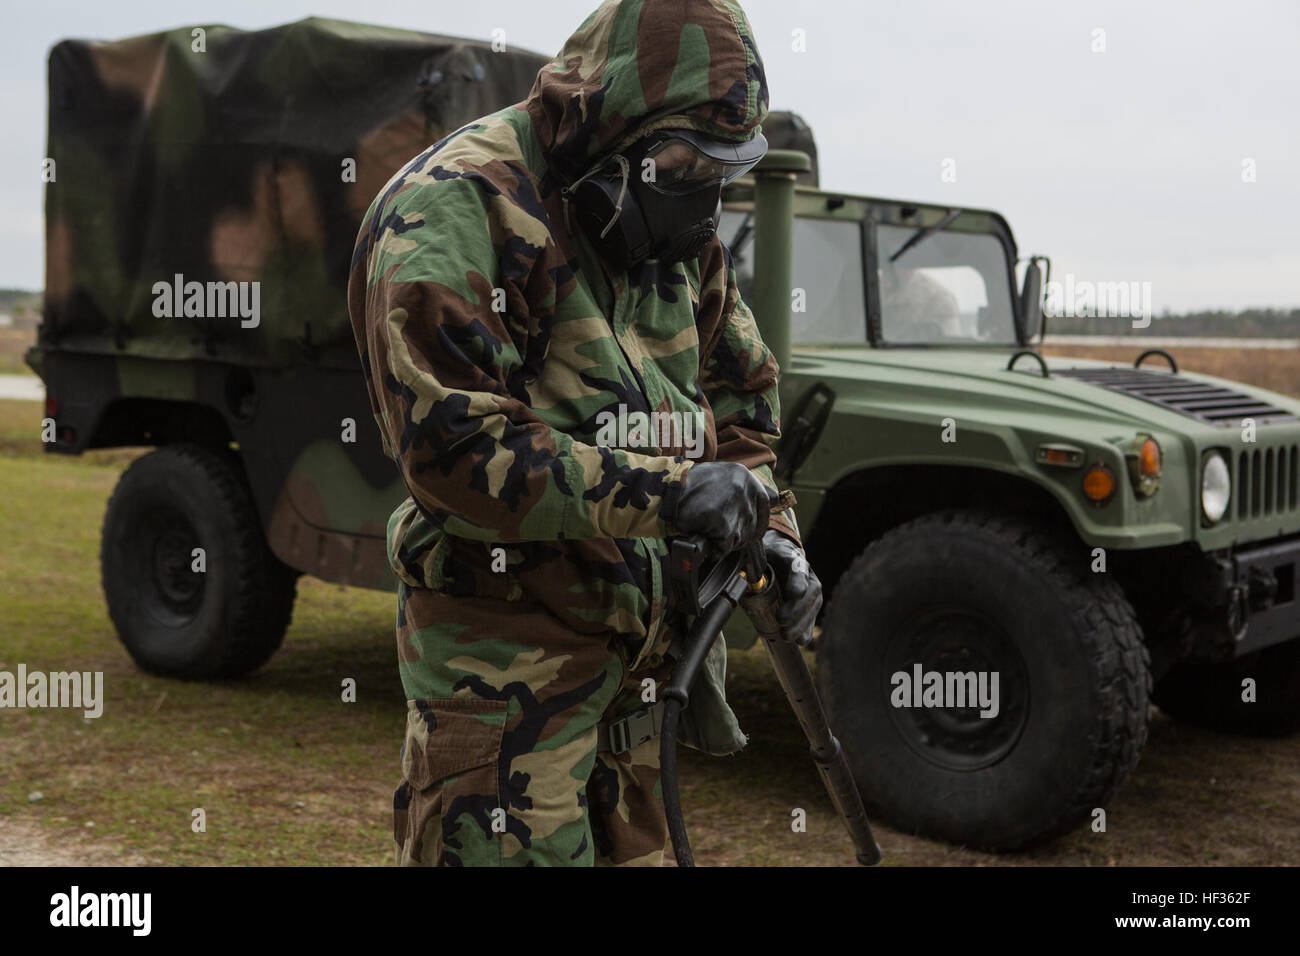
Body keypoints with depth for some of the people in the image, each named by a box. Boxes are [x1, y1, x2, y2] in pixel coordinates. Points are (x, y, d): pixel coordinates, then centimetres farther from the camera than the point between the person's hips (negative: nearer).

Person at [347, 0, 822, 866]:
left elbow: (737, 385, 20)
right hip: (504, 645, -8)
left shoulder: (678, 230, 9)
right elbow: (451, 441, -25)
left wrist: (764, 522, 4)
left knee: (633, 844, 19)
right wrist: (663, 492, -25)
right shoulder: (458, 208, -17)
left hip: (632, 630, 8)